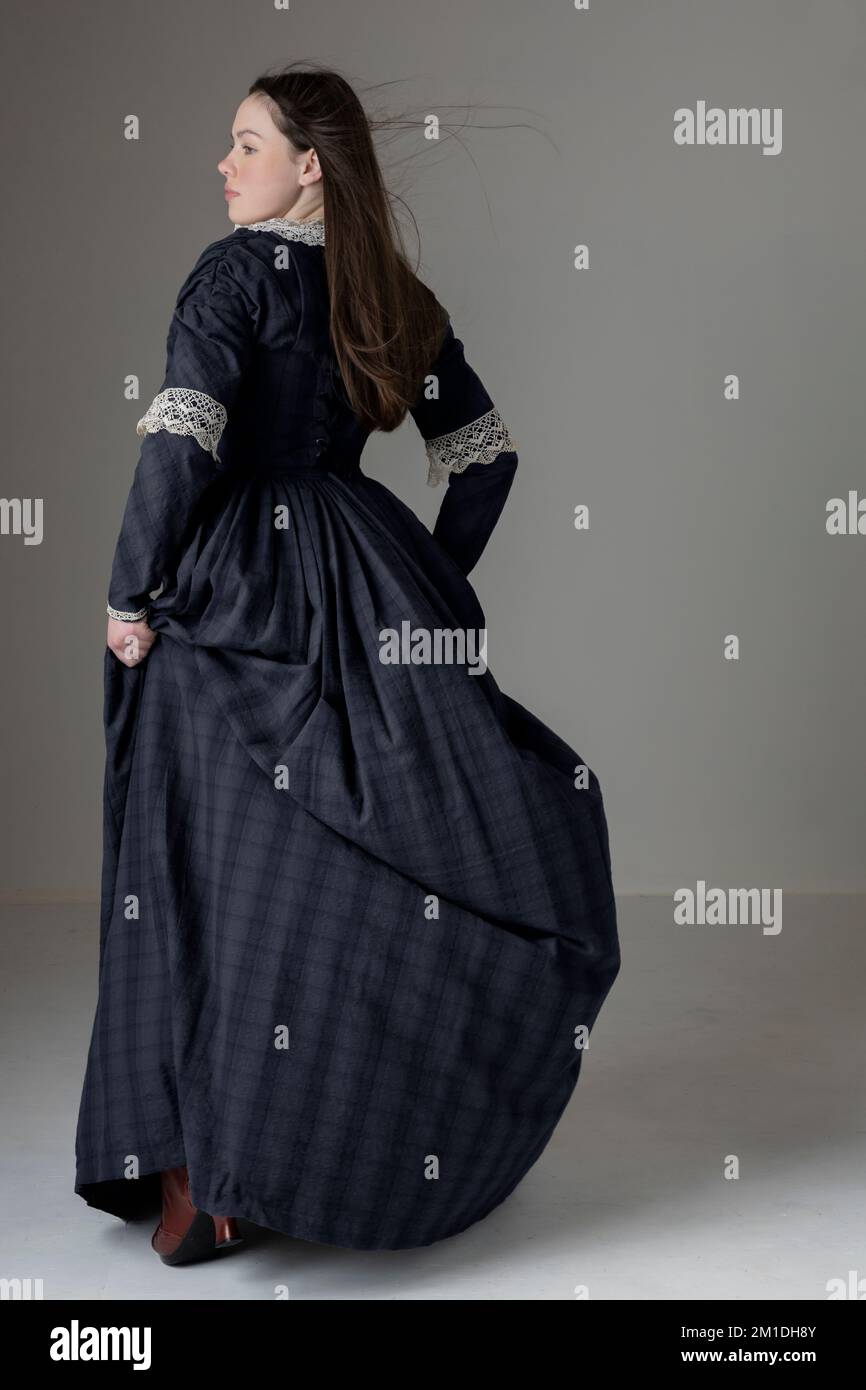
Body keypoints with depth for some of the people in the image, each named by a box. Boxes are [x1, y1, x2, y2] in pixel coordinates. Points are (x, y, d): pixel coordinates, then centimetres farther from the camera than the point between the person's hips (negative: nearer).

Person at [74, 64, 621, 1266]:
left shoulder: (238, 269, -7)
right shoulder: (390, 290, 11)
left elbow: (181, 446, -17)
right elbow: (484, 452, 16)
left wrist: (130, 598, -8)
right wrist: (429, 592, 17)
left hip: (234, 597, -5)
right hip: (362, 587, 5)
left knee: (216, 878, 1)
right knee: (367, 862, 13)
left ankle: (199, 1169, 7)